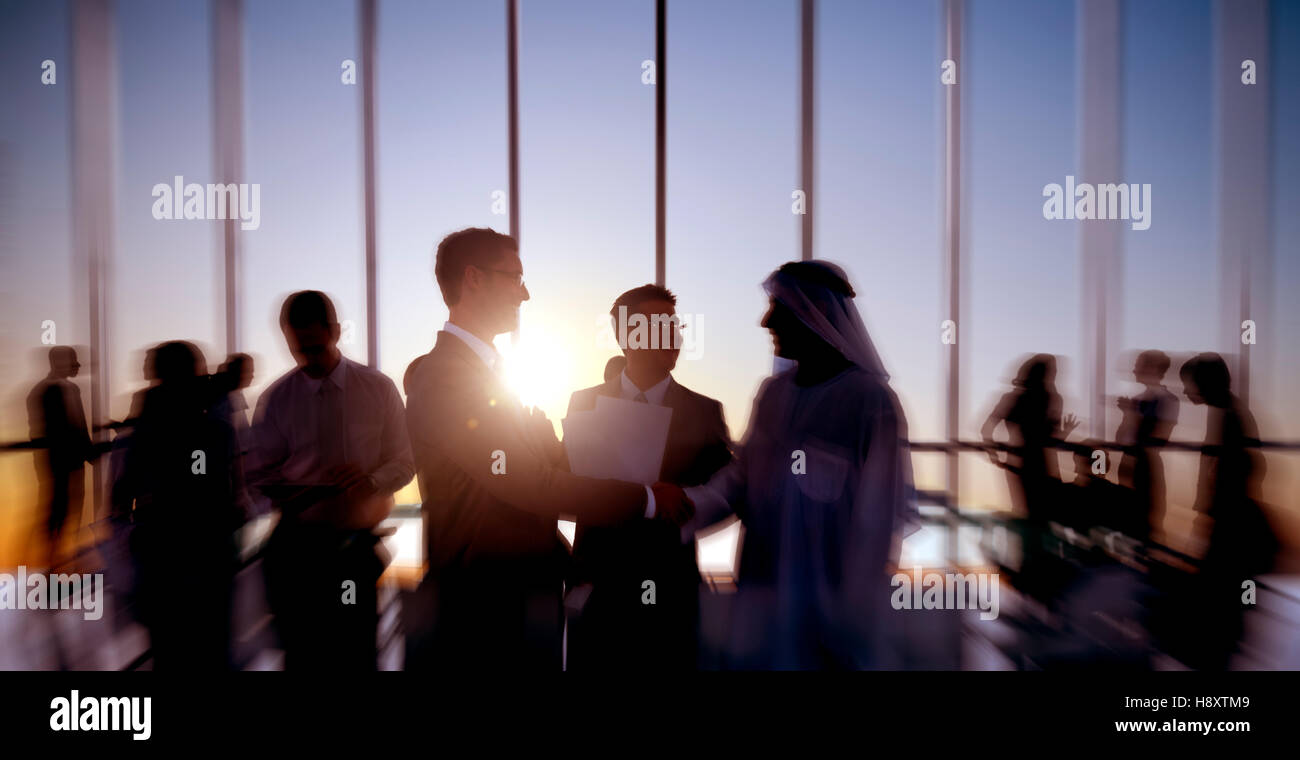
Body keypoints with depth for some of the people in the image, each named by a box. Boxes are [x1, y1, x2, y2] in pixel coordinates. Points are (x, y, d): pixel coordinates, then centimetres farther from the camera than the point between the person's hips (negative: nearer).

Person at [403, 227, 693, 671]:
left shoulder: (493, 372, 13)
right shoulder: (443, 377, -20)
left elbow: (553, 460, 12)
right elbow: (532, 485, -23)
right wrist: (646, 501, -16)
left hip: (528, 592, 9)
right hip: (480, 604, -9)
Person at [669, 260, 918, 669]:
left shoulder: (870, 400, -13)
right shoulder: (774, 392, 5)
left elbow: (878, 521, -13)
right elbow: (741, 478, 4)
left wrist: (854, 631, -11)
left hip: (830, 610, -5)